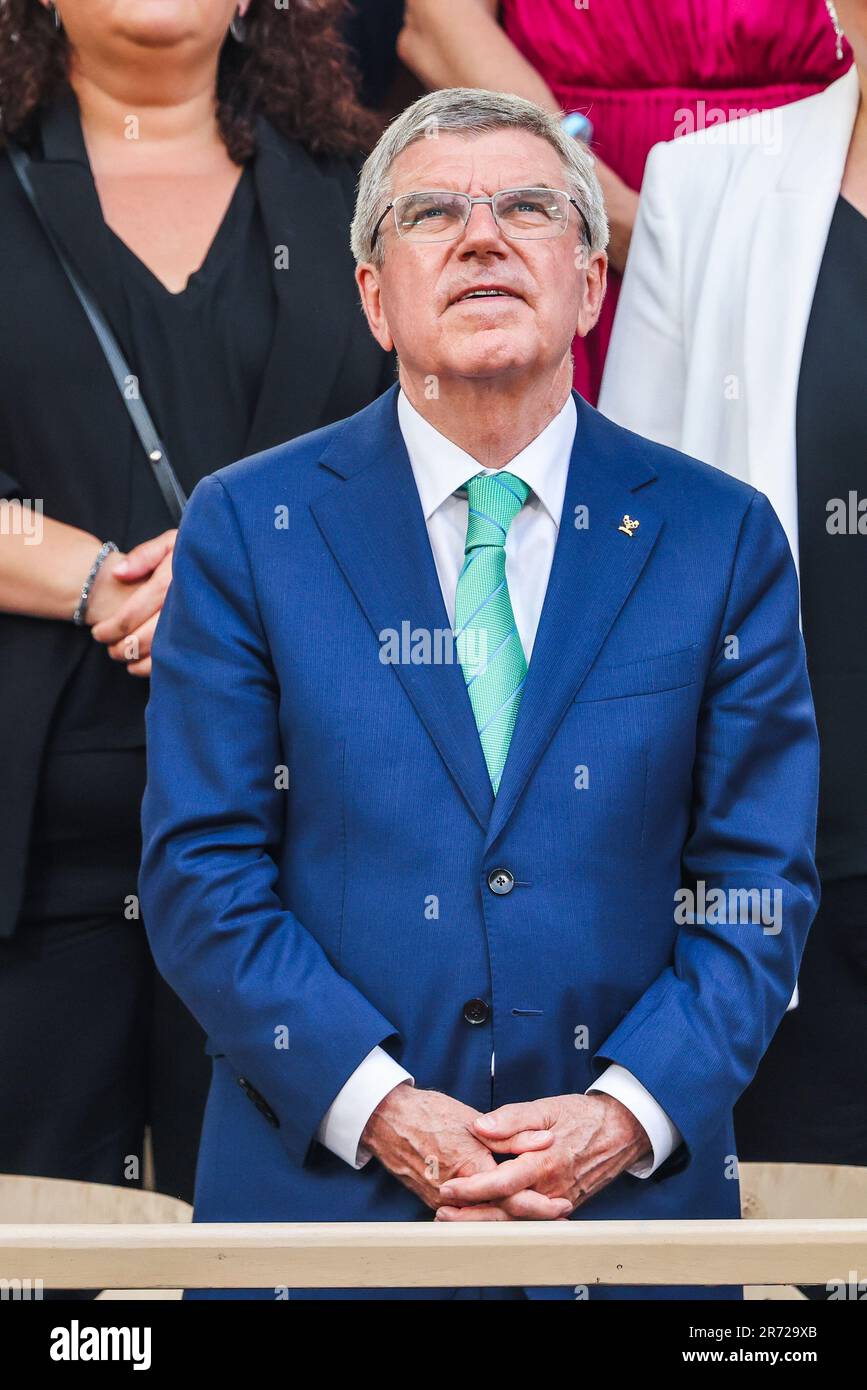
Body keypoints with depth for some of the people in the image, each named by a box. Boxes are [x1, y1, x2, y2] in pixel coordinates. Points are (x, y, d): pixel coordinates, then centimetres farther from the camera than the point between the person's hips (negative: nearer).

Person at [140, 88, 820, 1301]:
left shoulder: (723, 539, 2)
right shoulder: (247, 528, 0)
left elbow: (759, 880, 1)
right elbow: (202, 872, -4)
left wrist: (627, 1112, -13)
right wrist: (379, 1107, -15)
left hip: (632, 1193, 1)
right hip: (321, 1180, -1)